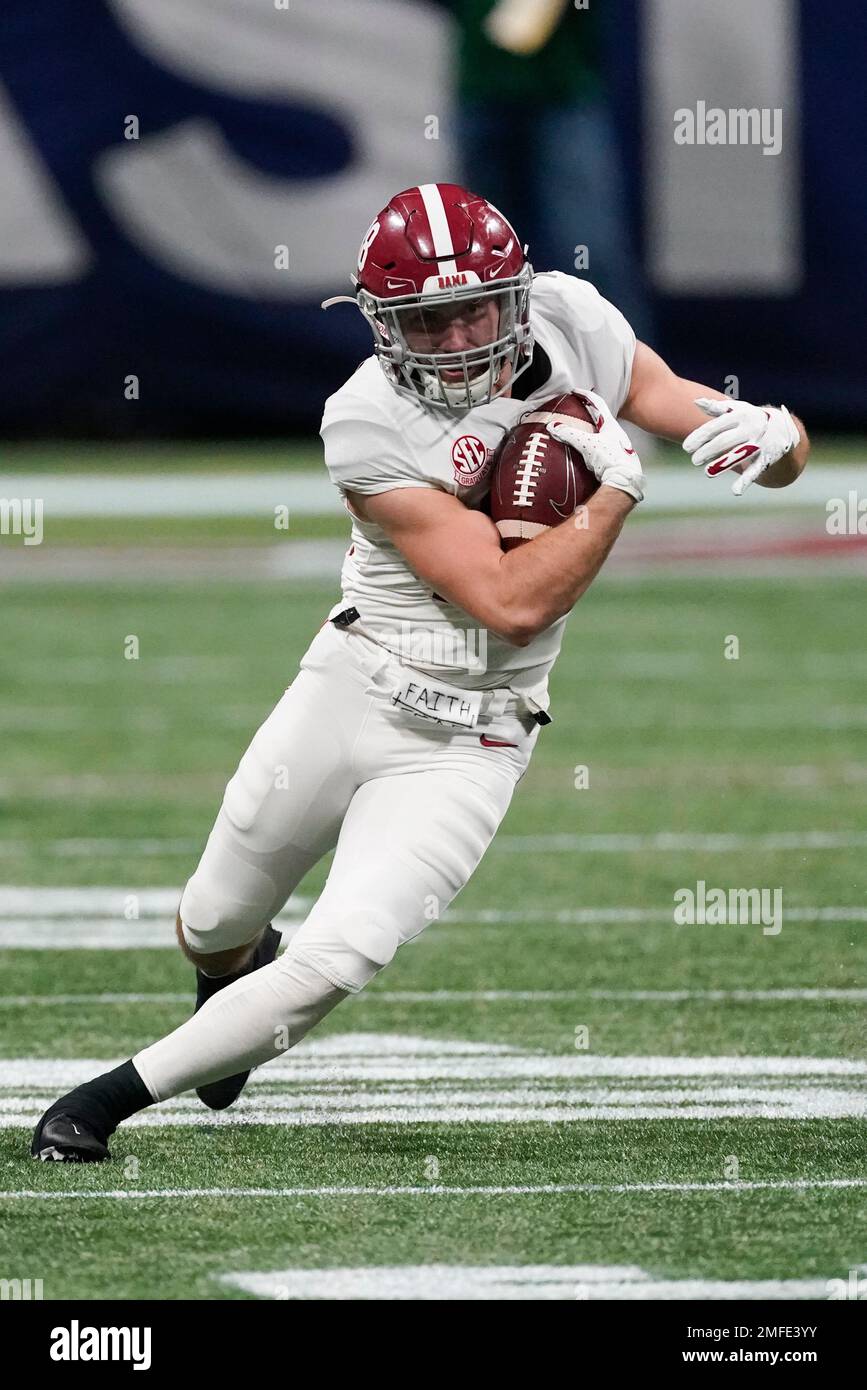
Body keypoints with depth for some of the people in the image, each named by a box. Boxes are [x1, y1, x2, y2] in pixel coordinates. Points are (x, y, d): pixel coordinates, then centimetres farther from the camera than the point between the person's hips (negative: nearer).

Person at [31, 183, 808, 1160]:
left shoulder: (569, 324, -8)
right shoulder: (371, 426, -20)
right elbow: (509, 602, -24)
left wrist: (767, 435, -24)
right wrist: (618, 490, -22)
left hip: (470, 741, 1)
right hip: (351, 692, -1)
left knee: (336, 964, -15)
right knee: (217, 924, 18)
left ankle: (112, 1099, 0)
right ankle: (235, 977, 57)